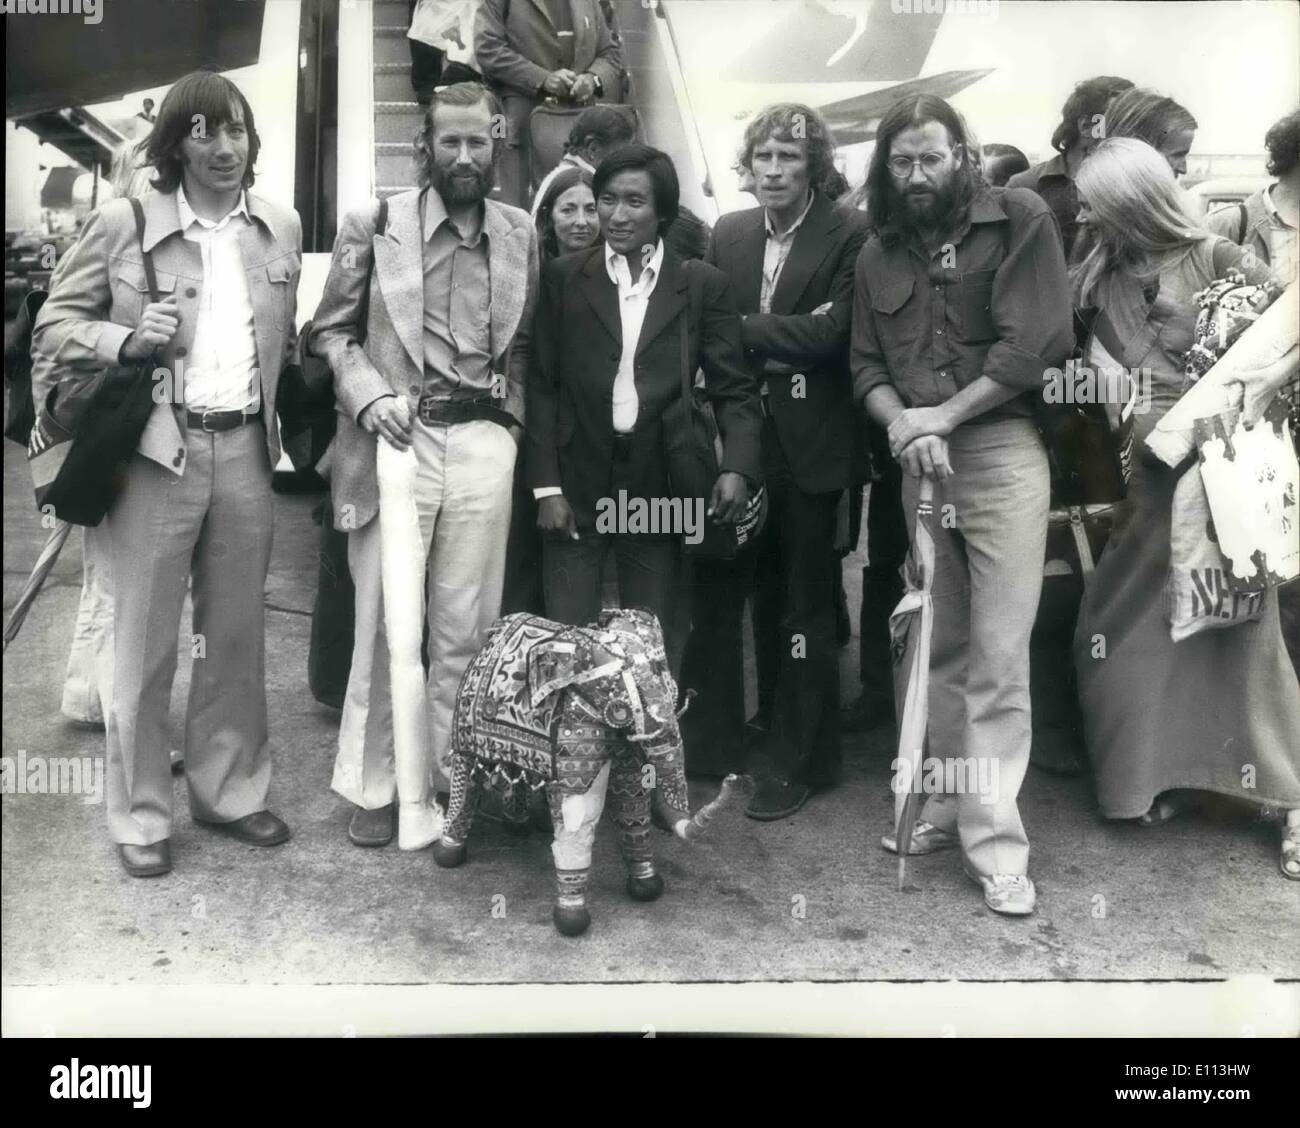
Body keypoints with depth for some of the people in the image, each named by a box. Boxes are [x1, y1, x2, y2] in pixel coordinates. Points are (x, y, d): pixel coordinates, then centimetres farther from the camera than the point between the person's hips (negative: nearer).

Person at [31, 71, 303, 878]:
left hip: (245, 451, 4)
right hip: (157, 451, -3)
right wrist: (127, 340, -16)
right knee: (145, 643, 4)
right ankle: (140, 815, 18)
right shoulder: (123, 224, -4)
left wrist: (283, 420, 12)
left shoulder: (282, 227, 8)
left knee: (238, 635, 13)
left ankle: (231, 790, 29)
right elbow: (55, 325, 1)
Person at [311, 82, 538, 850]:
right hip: (398, 439, -2)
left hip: (483, 443, 2)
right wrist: (369, 395, -10)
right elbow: (332, 330, 6)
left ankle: (449, 777, 17)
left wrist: (512, 423, 4)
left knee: (466, 628, 4)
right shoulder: (376, 224, 3)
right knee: (384, 622, 3)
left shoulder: (522, 235, 10)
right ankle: (378, 783, 16)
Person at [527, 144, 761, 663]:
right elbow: (542, 386, 4)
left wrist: (738, 467, -17)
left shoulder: (704, 286, 3)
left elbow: (734, 389, 1)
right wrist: (546, 488, -3)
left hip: (658, 489, 0)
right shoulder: (563, 278, 5)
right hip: (576, 490, 0)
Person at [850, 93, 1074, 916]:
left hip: (1001, 448, -5)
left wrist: (942, 416, -10)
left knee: (998, 654, -7)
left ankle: (996, 842, -1)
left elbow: (1034, 345, -10)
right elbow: (867, 363, 10)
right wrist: (900, 422, -10)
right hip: (918, 460, 5)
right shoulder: (881, 253, 14)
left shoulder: (1021, 220, -1)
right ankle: (948, 804, 23)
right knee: (941, 647, 11)